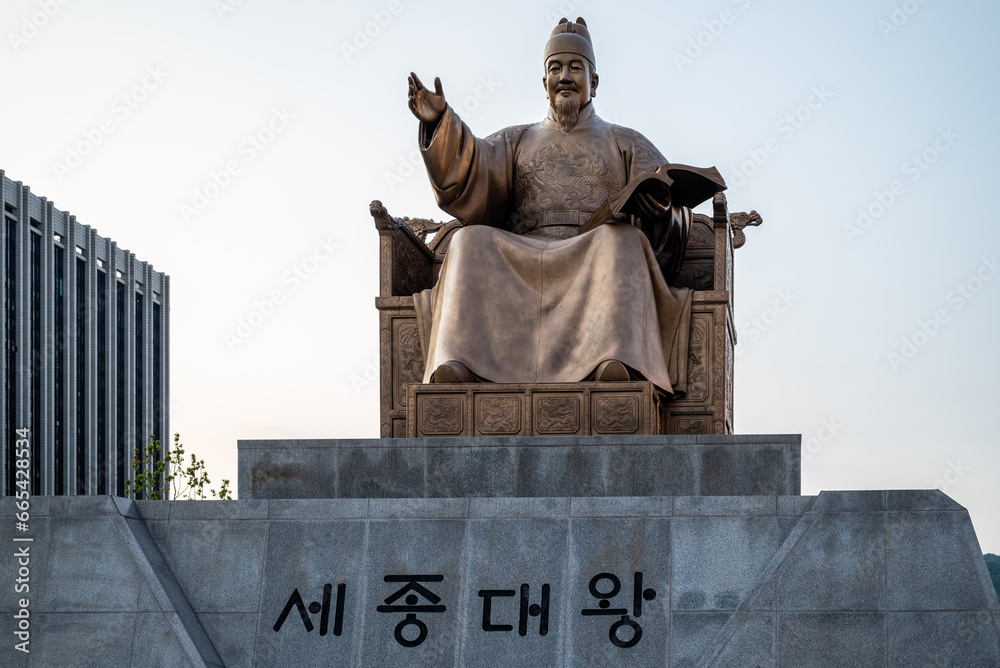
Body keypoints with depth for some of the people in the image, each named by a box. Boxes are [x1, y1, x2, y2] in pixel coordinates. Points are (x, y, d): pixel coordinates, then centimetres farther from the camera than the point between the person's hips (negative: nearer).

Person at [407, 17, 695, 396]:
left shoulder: (627, 145, 25)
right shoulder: (516, 142, 28)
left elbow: (676, 204, 9)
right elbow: (469, 179, 8)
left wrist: (659, 205, -17)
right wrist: (440, 123, -10)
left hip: (598, 265, -1)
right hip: (521, 261, 1)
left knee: (621, 240, -36)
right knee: (472, 243, -29)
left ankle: (615, 362, -60)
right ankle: (457, 367, -51)